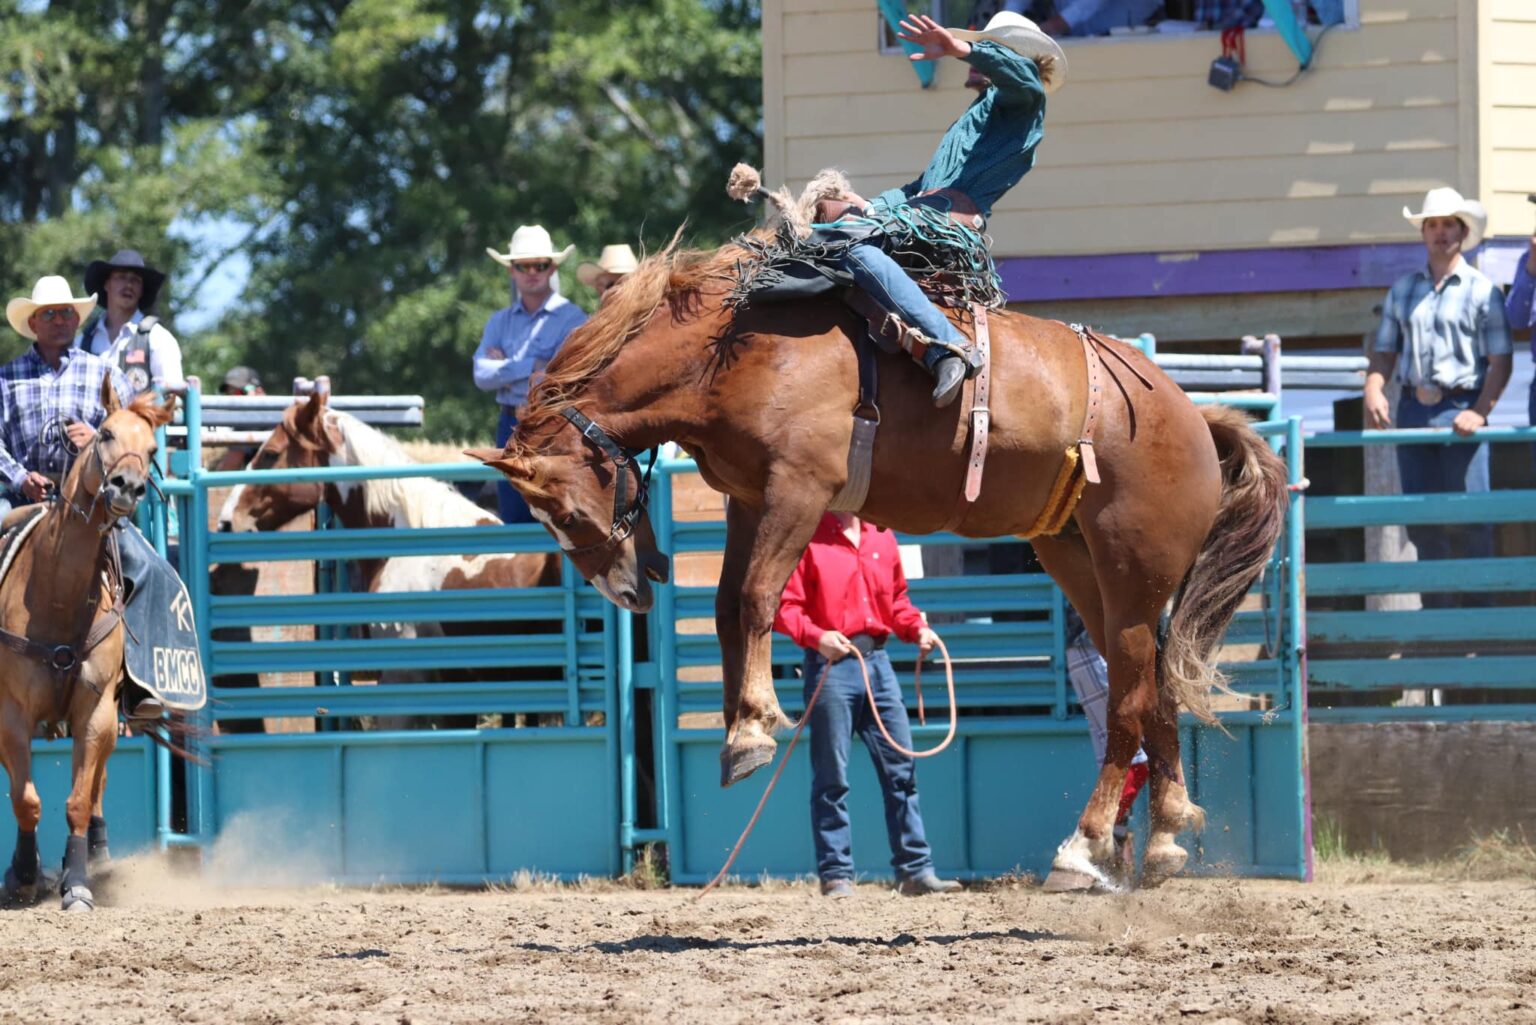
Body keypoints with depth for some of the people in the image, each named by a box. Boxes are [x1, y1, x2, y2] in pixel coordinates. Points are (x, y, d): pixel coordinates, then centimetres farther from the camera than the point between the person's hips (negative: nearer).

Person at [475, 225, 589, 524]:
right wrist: (529, 366, -12)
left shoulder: (572, 319, -4)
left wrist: (505, 367, -6)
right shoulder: (500, 321, 12)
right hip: (511, 428, 5)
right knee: (515, 522, 7)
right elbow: (482, 376, -1)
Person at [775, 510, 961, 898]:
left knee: (901, 767, 4)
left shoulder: (882, 538, 13)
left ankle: (915, 870, 8)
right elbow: (785, 607, -8)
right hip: (833, 662, -5)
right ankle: (836, 874, 3)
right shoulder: (808, 539, -4)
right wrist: (816, 636, -23)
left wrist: (917, 629, 5)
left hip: (877, 661, 6)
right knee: (832, 775, -2)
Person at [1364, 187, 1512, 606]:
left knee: (1470, 517, -7)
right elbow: (1384, 349, 15)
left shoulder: (1481, 289, 1)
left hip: (1459, 410, -5)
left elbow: (1501, 360, -3)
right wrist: (1374, 391, -5)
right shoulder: (1404, 288, 14)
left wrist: (1479, 412, -16)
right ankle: (1437, 612, 13)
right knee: (1420, 518, 6)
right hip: (1413, 409, 5)